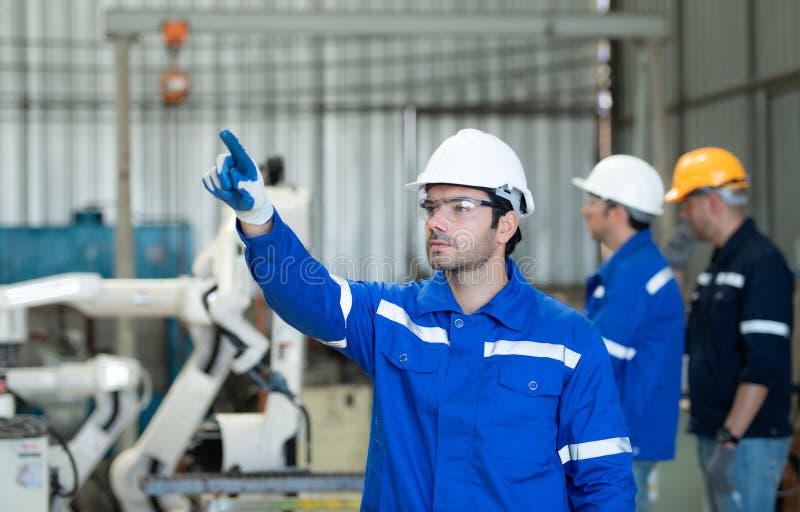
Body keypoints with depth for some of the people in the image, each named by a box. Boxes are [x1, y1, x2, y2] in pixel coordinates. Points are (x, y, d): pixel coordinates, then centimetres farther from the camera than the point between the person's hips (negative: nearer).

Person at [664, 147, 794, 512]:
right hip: (714, 434, 9)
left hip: (748, 440, -9)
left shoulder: (763, 264, -14)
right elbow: (695, 342, 24)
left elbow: (764, 365, -21)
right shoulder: (717, 264, 15)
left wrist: (731, 439, -22)